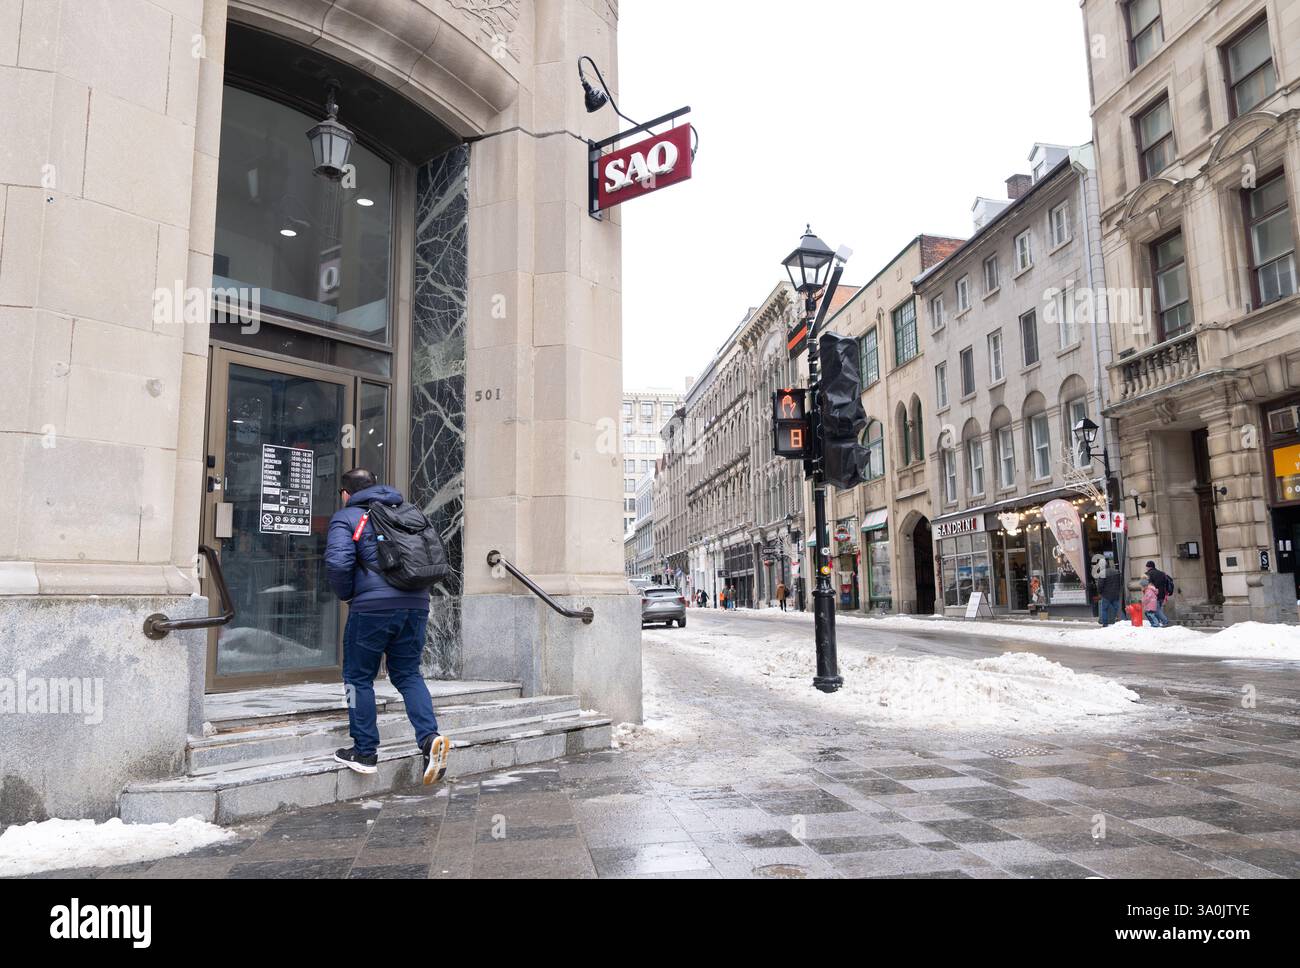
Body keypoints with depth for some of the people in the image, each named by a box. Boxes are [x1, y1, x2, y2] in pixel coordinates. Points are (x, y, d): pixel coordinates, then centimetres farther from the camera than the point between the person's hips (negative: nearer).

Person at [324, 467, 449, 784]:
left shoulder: (346, 517, 2)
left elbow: (338, 562, -13)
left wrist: (347, 594, 4)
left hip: (373, 606, -5)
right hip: (417, 604, 5)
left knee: (359, 677, 12)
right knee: (408, 674, 15)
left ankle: (365, 752, 17)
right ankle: (430, 737, -2)